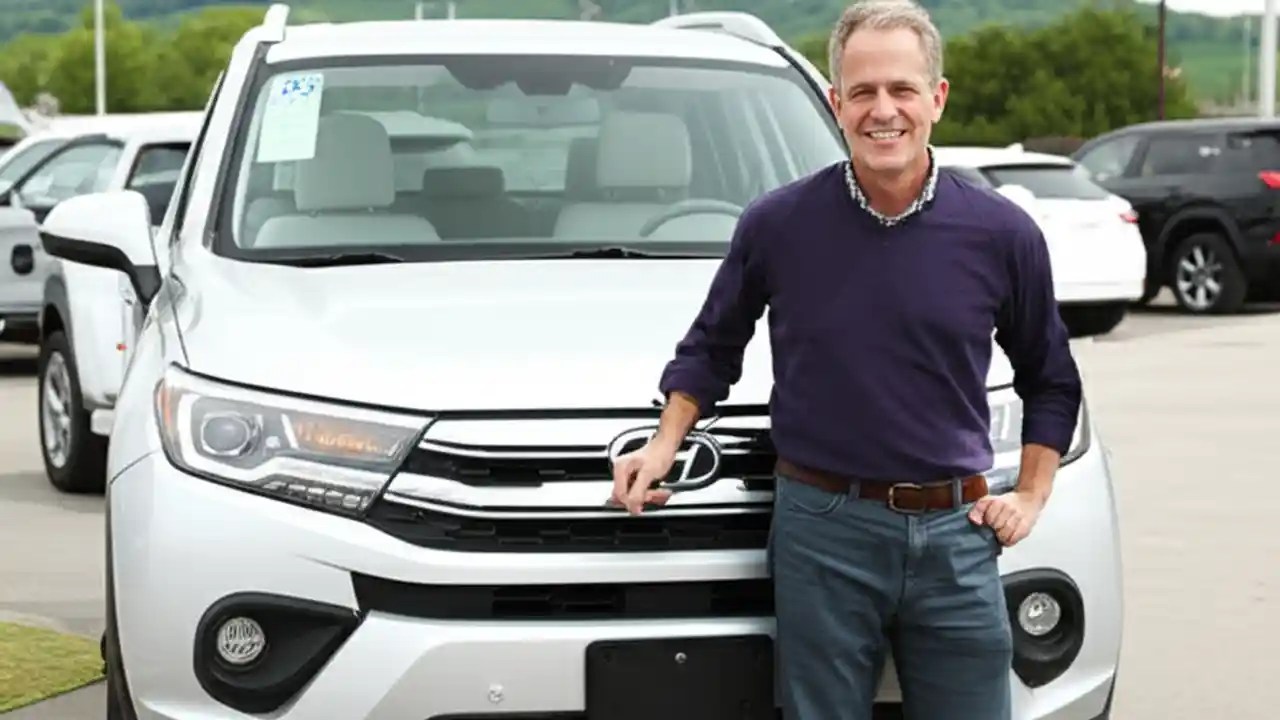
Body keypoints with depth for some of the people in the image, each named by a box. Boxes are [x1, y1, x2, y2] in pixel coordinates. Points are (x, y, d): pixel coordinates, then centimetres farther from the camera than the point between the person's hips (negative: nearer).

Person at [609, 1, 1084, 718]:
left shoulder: (1001, 233, 1)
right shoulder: (778, 224, -1)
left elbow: (1051, 380, 15)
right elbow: (712, 345, 15)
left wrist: (1030, 495, 6)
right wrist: (664, 446, 5)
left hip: (956, 534, 1)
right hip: (822, 531, -1)